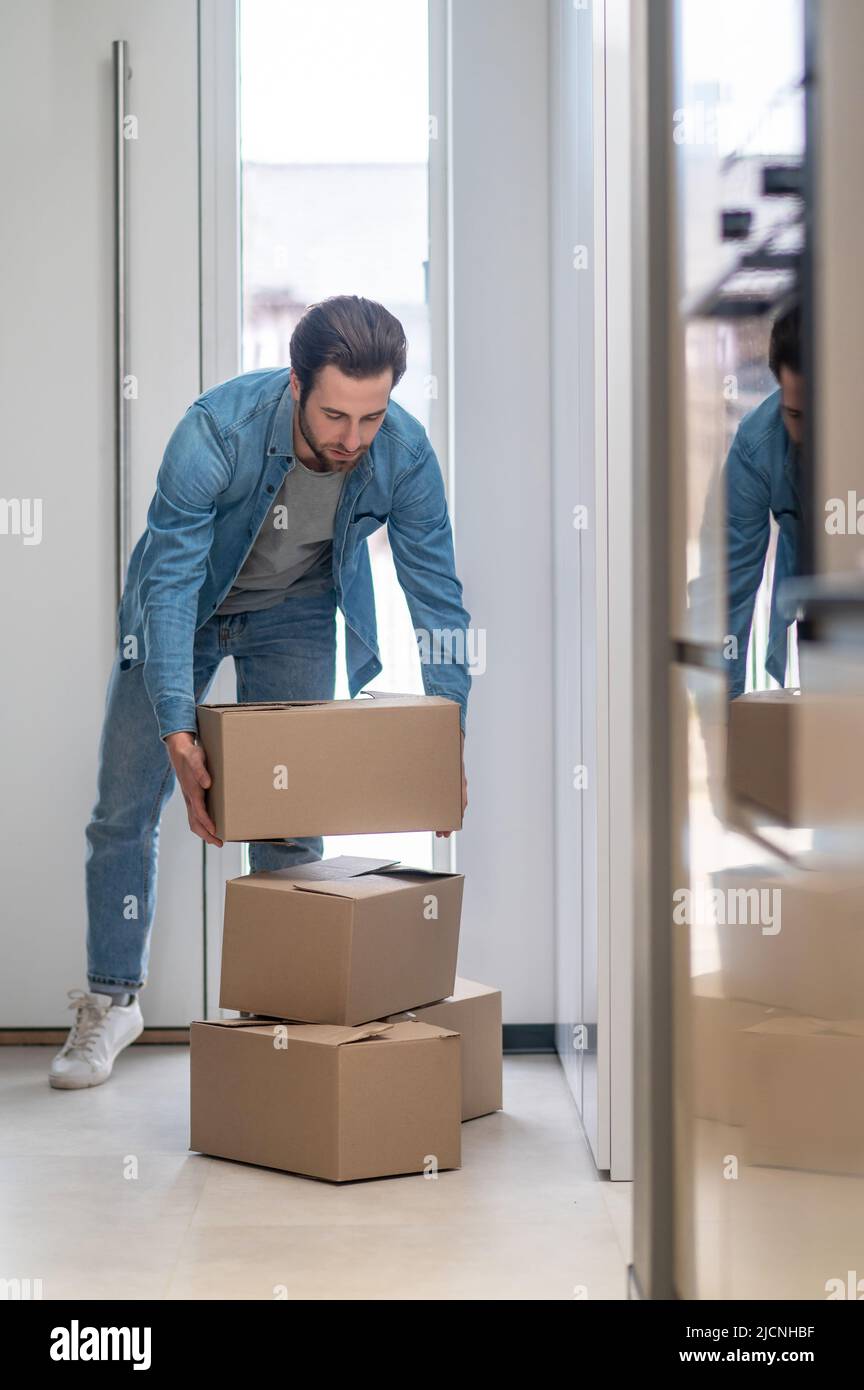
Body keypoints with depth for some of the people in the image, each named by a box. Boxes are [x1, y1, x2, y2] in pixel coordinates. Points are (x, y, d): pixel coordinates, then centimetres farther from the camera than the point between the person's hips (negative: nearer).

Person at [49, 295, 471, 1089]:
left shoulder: (405, 455, -28)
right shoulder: (217, 430, -37)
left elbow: (438, 597, -17)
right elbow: (168, 583, -34)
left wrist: (449, 740, -23)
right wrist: (177, 734, -41)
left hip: (296, 614, 1)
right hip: (187, 604, -1)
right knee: (125, 810, 1)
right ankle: (111, 1002, 17)